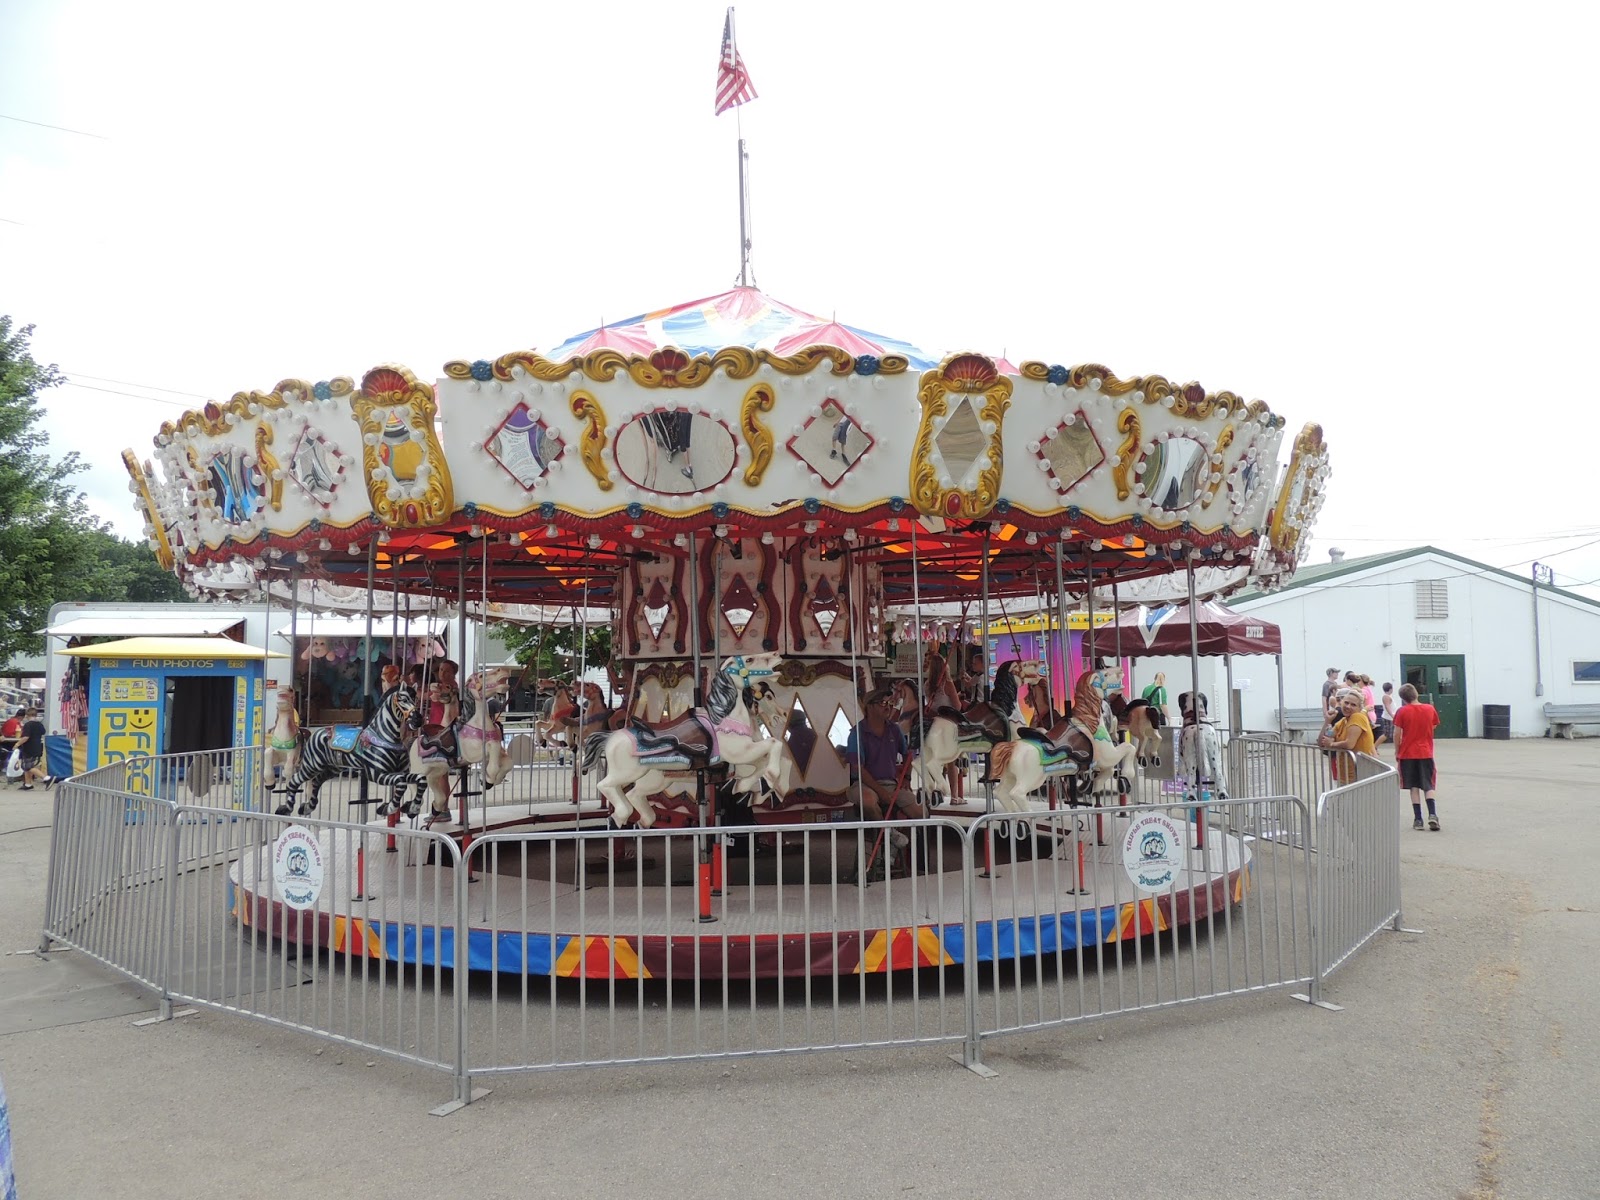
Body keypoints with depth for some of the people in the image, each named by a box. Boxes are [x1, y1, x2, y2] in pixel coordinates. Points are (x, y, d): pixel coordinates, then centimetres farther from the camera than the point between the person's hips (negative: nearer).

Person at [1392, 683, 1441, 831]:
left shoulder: (1402, 712, -9)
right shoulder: (1430, 709, -2)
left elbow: (1397, 734, -7)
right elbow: (1433, 727, 10)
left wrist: (1397, 752, 5)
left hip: (1408, 753, -1)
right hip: (1426, 753, 2)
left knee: (1414, 787, 6)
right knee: (1428, 786, 9)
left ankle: (1418, 819, 3)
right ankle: (1432, 814, -10)